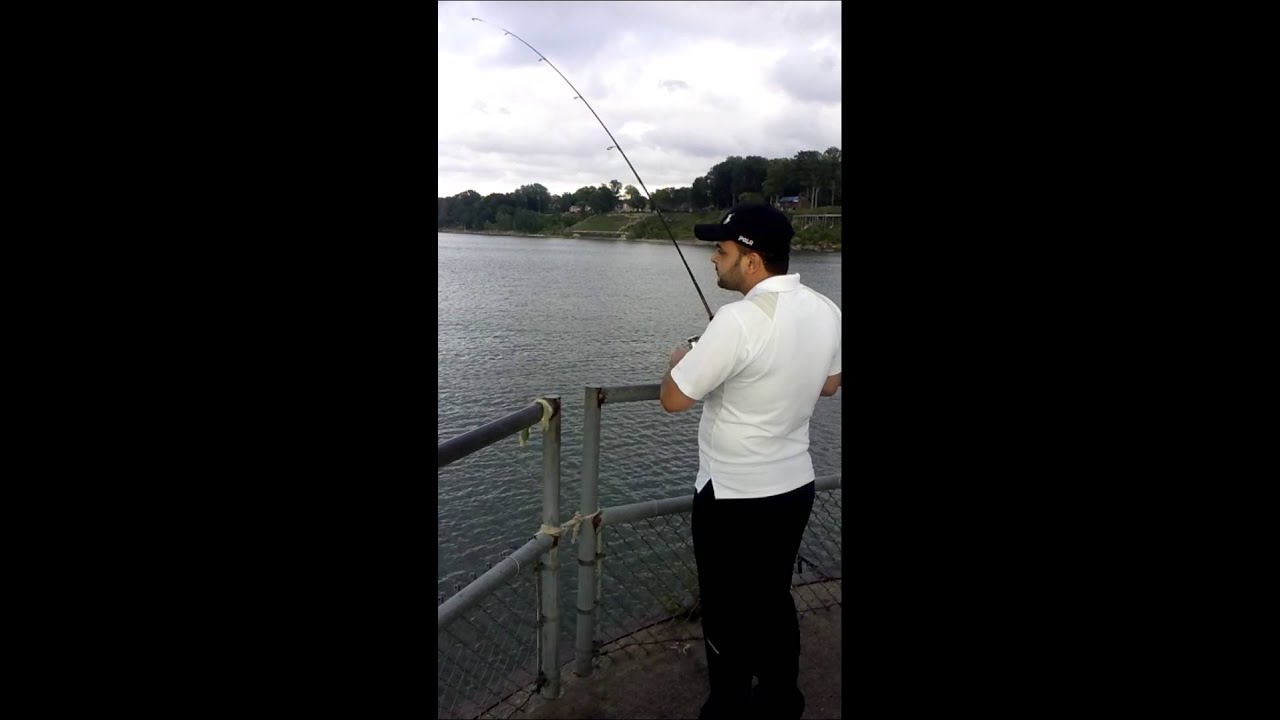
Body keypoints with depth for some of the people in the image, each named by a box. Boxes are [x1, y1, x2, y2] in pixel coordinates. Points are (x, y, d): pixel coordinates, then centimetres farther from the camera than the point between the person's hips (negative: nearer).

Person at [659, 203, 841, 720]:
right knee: (774, 601, 23)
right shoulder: (825, 310, -2)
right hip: (795, 485, 7)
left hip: (734, 497, -7)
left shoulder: (740, 320, -25)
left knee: (727, 614, 11)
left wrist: (680, 360, 2)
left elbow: (672, 400, -18)